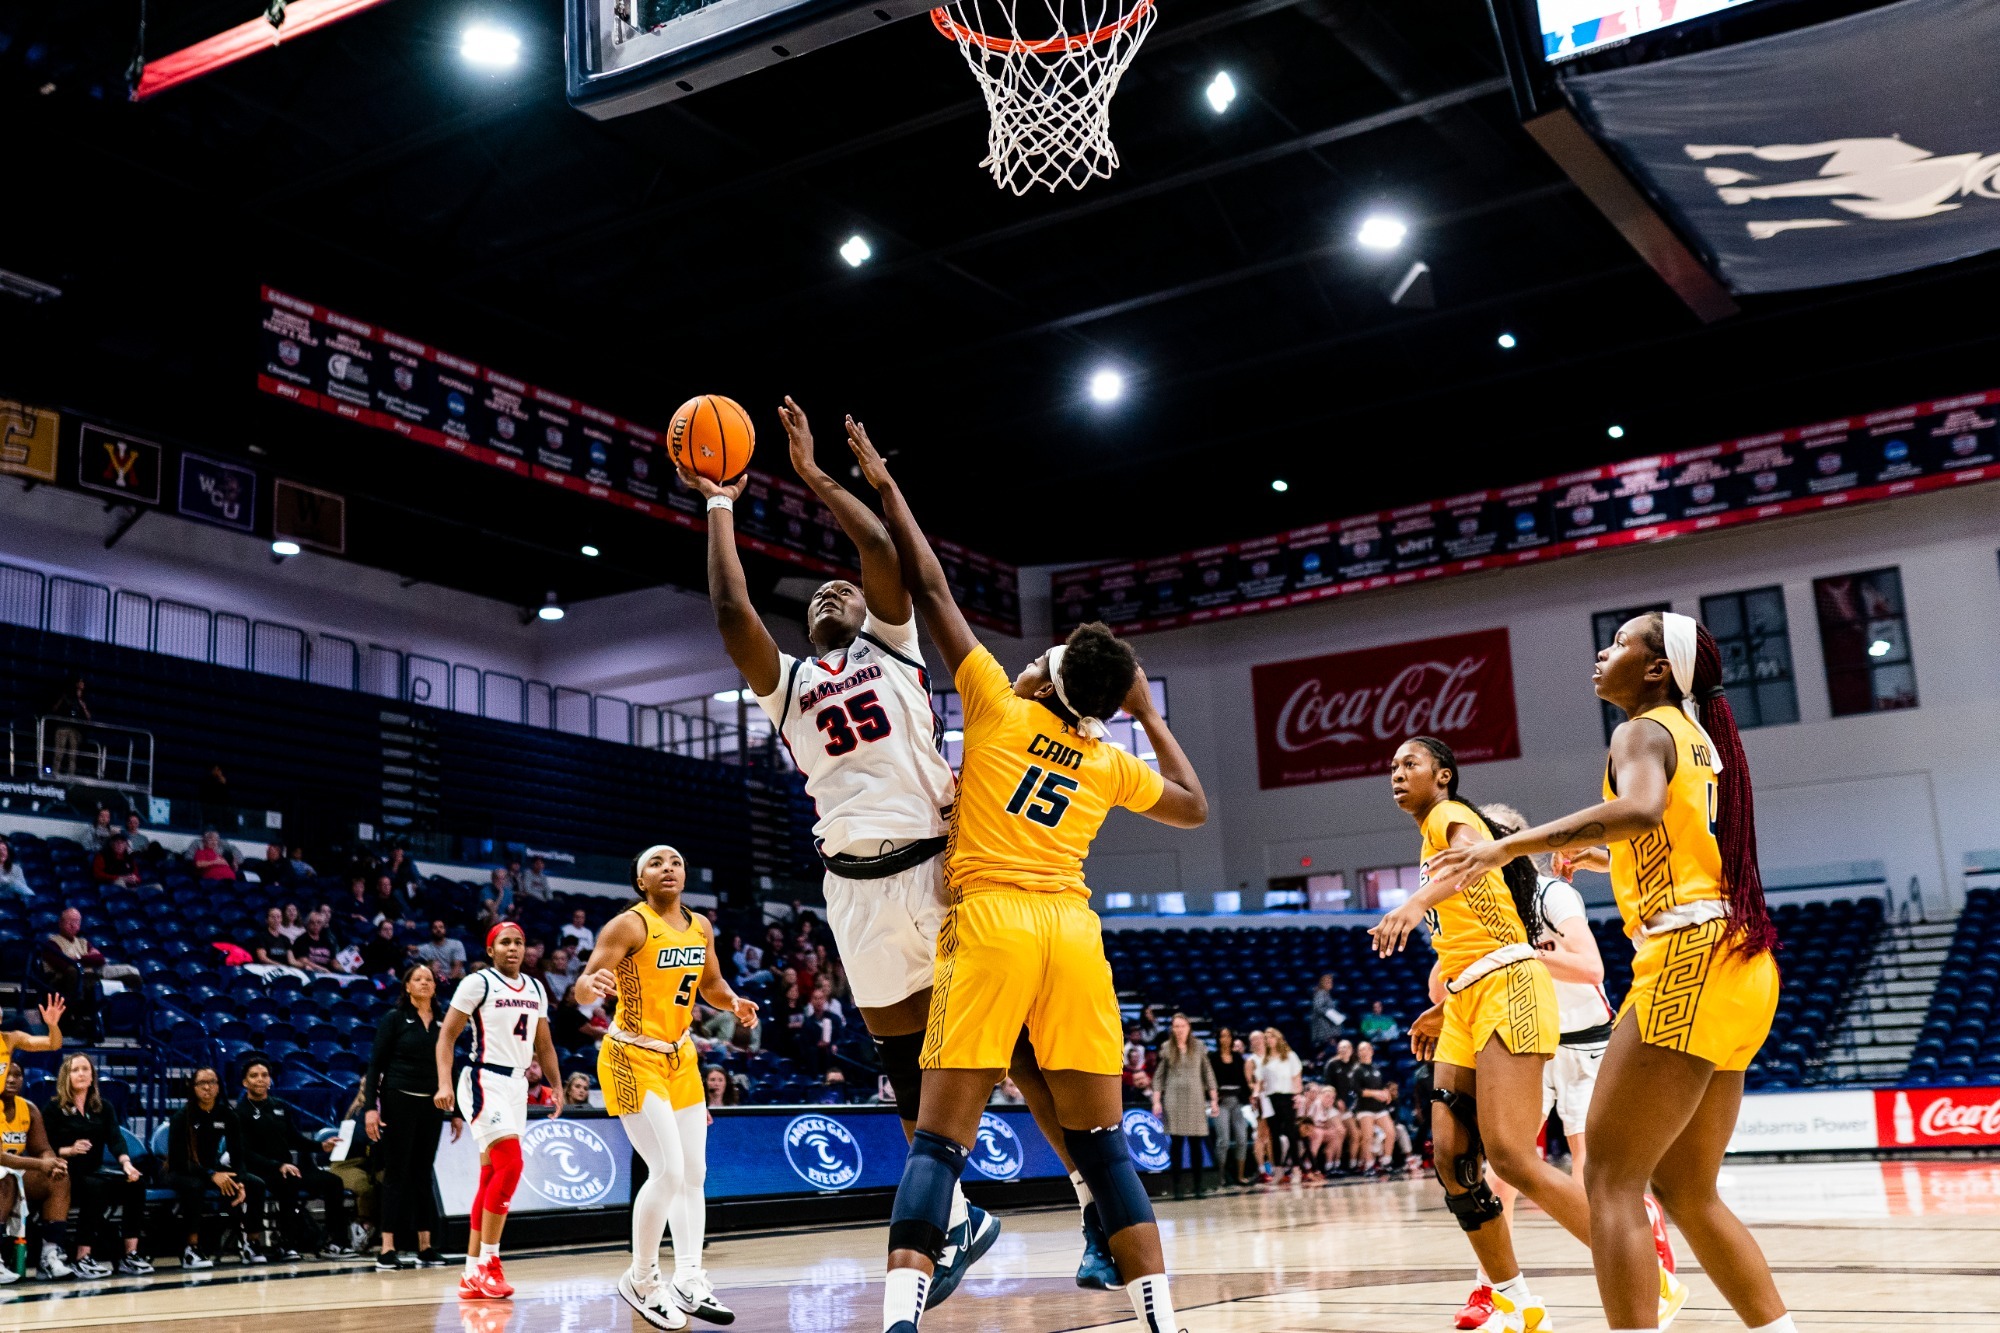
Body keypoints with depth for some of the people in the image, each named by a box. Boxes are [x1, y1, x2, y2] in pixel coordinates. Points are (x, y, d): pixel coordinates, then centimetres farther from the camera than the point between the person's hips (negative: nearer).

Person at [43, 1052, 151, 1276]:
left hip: (94, 1172, 5)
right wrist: (69, 1151, -25)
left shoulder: (104, 1107, 12)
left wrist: (126, 1162, -23)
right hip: (66, 1176, -5)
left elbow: (115, 1138, -3)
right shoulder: (54, 1108, 2)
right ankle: (82, 1259, -34)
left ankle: (130, 1255, -26)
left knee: (135, 1181, -22)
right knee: (95, 1187, -36)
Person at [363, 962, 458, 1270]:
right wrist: (370, 1106, -15)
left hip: (430, 1105, 4)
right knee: (396, 1173, -4)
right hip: (398, 1101, -4)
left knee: (422, 1174, 8)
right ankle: (387, 1249, -2)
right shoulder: (395, 1018, -2)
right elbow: (375, 1064, -5)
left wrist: (456, 1112, 12)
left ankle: (425, 1247, 11)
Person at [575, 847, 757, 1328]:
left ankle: (689, 1282, 15)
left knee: (694, 1173, 7)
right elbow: (582, 990, -21)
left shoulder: (700, 927, 4)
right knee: (668, 1171, -15)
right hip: (633, 1058, -7)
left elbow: (711, 984, 19)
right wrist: (593, 985, -45)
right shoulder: (629, 925, -16)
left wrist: (735, 1003, -2)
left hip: (680, 1057, 7)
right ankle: (640, 1281, 3)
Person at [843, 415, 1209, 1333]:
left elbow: (930, 587, 9)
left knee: (939, 1139, -4)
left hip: (989, 921, -3)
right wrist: (1150, 716, 34)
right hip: (1072, 930, 3)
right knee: (1101, 1141, 9)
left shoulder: (999, 707, 7)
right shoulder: (1111, 764, 14)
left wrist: (884, 488, 18)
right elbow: (1194, 808, 32)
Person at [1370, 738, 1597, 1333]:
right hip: (1466, 1001, 9)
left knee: (1510, 1157, -18)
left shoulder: (1449, 816, -3)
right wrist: (1442, 1010, 29)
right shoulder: (1432, 838, 24)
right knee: (1451, 1159, 1)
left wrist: (1417, 902, -47)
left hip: (1507, 988, -9)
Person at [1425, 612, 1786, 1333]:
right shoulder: (1697, 738, 22)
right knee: (1687, 1192, 15)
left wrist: (1512, 844, -29)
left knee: (1610, 1179, -8)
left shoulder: (1643, 730, -4)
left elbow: (1641, 808, -28)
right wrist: (1597, 857, 36)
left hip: (1686, 962, -9)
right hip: (1734, 966, 9)